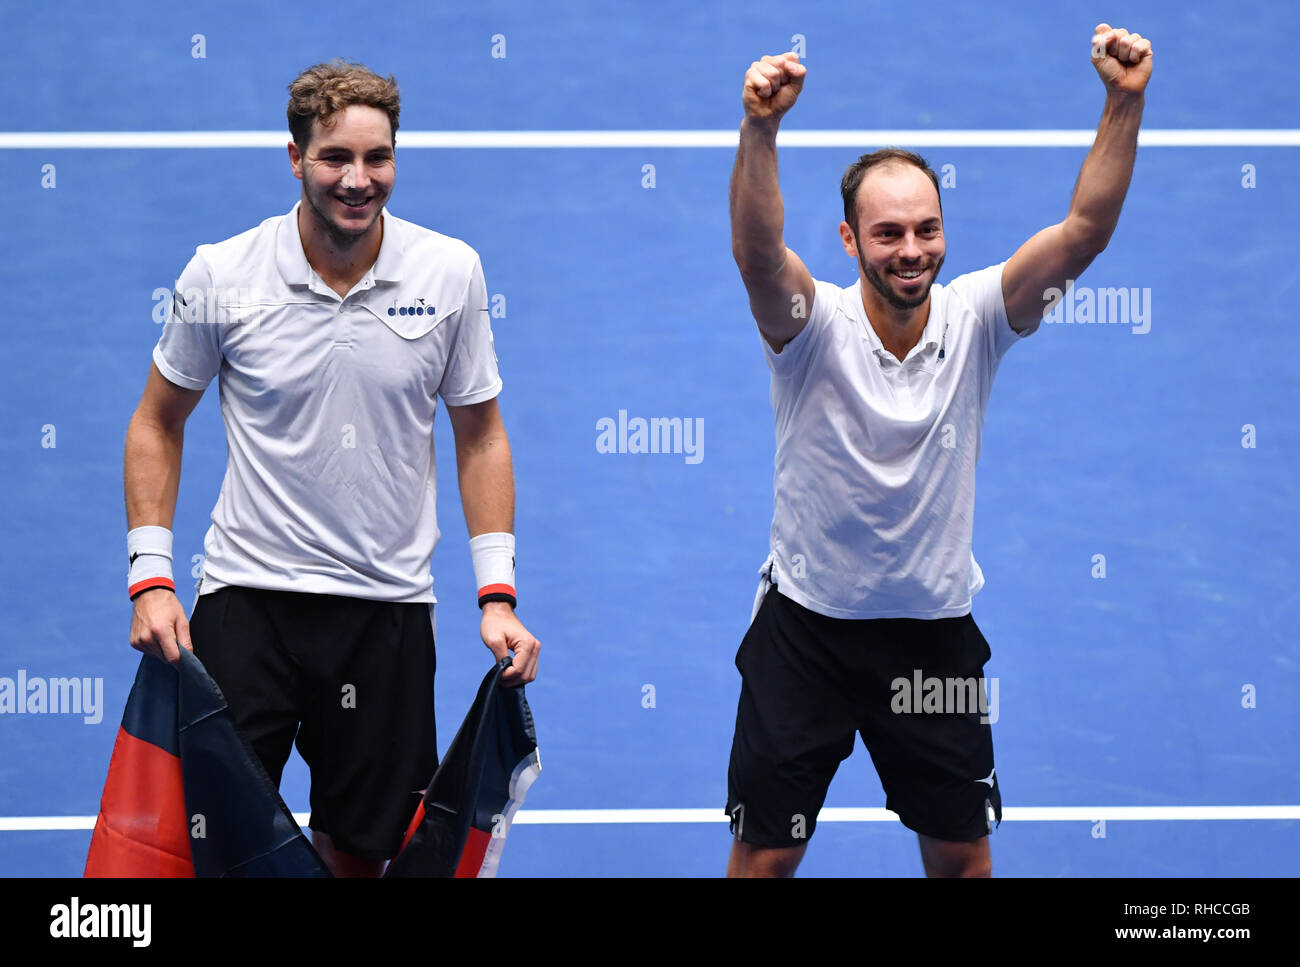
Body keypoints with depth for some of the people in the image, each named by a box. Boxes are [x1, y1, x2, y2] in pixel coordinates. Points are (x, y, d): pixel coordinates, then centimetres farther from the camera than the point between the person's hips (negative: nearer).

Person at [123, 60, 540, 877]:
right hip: (246, 598, -1)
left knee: (360, 849, 5)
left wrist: (497, 595, 0)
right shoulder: (221, 275, -5)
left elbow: (480, 436, 7)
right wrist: (151, 576, -2)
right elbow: (158, 422, 7)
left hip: (389, 607, 1)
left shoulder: (451, 273, -1)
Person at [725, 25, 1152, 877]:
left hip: (937, 631, 3)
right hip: (808, 625, -2)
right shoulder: (815, 327, -15)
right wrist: (760, 131, -53)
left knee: (961, 852, 12)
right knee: (767, 854, 4)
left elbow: (1085, 232, -18)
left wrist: (1125, 104, -32)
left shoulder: (974, 319, -8)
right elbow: (757, 253, -36)